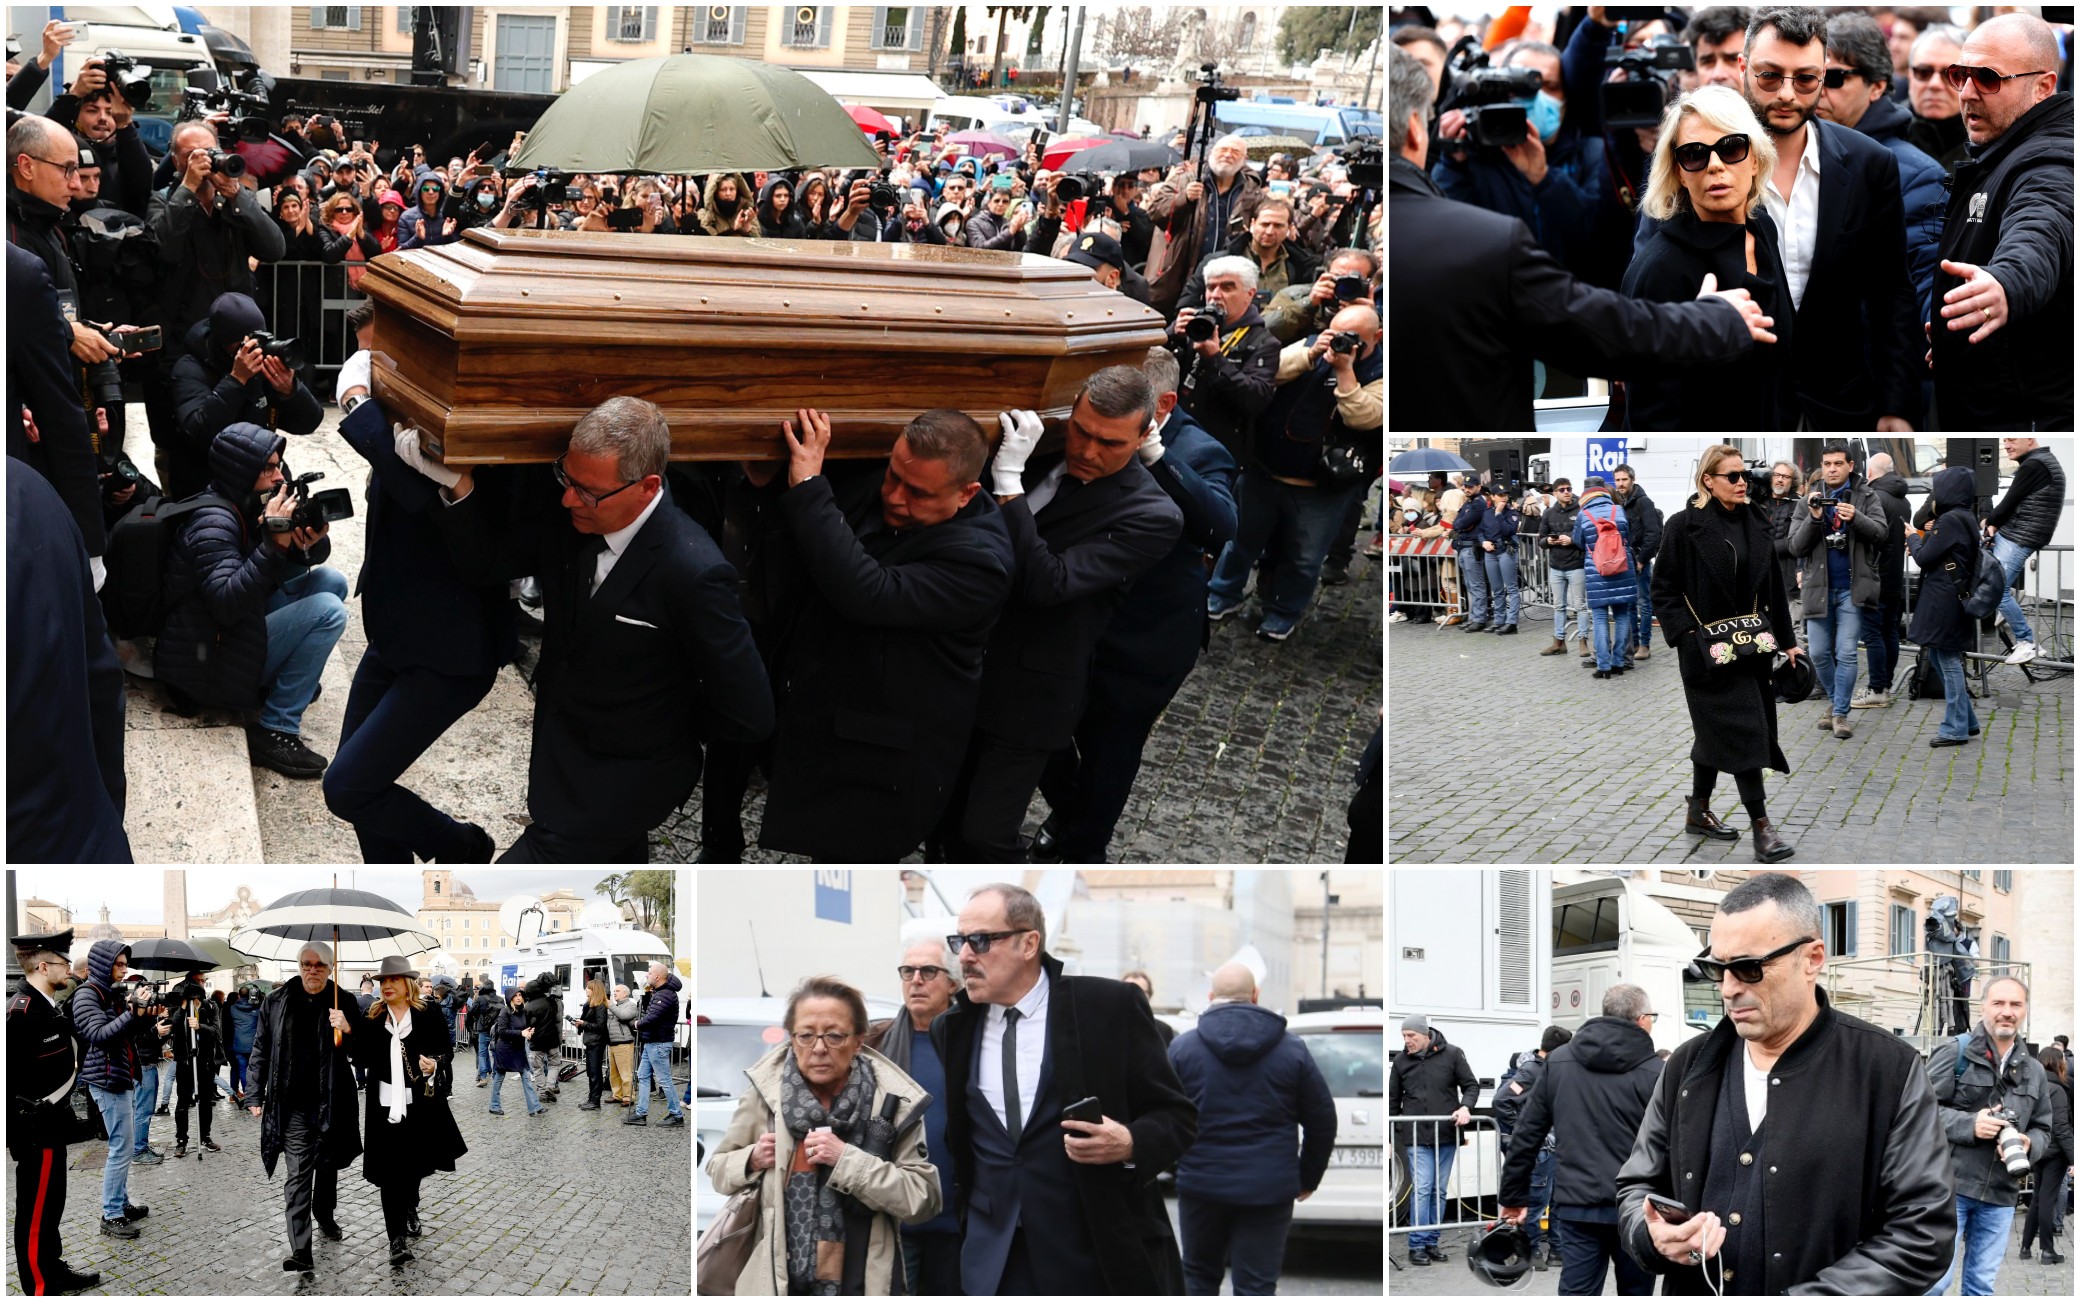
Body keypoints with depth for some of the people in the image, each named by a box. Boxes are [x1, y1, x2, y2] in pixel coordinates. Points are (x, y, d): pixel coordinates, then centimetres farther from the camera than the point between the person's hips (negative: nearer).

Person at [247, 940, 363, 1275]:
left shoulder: (343, 1003, -1)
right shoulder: (276, 1002, 2)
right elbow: (261, 1051, 8)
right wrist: (255, 1096, 5)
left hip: (331, 1102, 1)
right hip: (293, 1104, -1)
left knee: (328, 1164, 18)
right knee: (298, 1173, -8)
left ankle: (324, 1216, 43)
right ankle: (300, 1250, -13)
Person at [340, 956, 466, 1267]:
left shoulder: (428, 1014, -1)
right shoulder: (372, 1018, 4)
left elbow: (447, 1051, 1)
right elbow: (364, 1059, -2)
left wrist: (435, 1063, -20)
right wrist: (348, 1031, -16)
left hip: (421, 1103, 0)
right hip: (386, 1105, 0)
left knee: (415, 1162, 15)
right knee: (390, 1170, -6)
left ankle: (409, 1209, 45)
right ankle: (397, 1237, -6)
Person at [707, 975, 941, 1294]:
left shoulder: (893, 1101, -9)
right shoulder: (765, 1092, -4)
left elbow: (923, 1200, -12)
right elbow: (718, 1170, 9)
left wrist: (848, 1159, -21)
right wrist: (752, 1161, -12)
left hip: (862, 1283, -1)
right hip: (776, 1280, 1)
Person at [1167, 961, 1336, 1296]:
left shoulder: (1182, 1047, 0)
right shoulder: (1291, 1048, 2)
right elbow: (1322, 1119, 5)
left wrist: (1175, 1165, 14)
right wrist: (1308, 1177, 16)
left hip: (1201, 1183, 1)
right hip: (1269, 1189, 0)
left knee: (1200, 1276, 18)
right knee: (1256, 1289, 3)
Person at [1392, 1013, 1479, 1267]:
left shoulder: (1451, 1054, 1)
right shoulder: (1401, 1061, 5)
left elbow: (1471, 1085, 7)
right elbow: (1393, 1099, 13)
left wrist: (1465, 1107, -12)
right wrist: (1389, 1136, 11)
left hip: (1446, 1134, 1)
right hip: (1416, 1136, -1)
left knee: (1439, 1190, 7)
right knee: (1422, 1188, -8)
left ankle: (1431, 1242, 17)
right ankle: (1417, 1245, -3)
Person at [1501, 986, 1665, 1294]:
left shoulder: (1558, 1061, 7)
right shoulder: (1654, 1072, -5)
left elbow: (1527, 1134, 8)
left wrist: (1513, 1196, 15)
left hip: (1576, 1206, 2)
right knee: (1636, 1290, 13)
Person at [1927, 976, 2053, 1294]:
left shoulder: (2034, 1071, 14)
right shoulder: (1954, 1051, -3)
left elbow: (2043, 1130, 18)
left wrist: (2028, 1145, -5)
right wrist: (1969, 1125, -21)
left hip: (2000, 1195, 5)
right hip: (1949, 1184, -5)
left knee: (1983, 1284, 12)